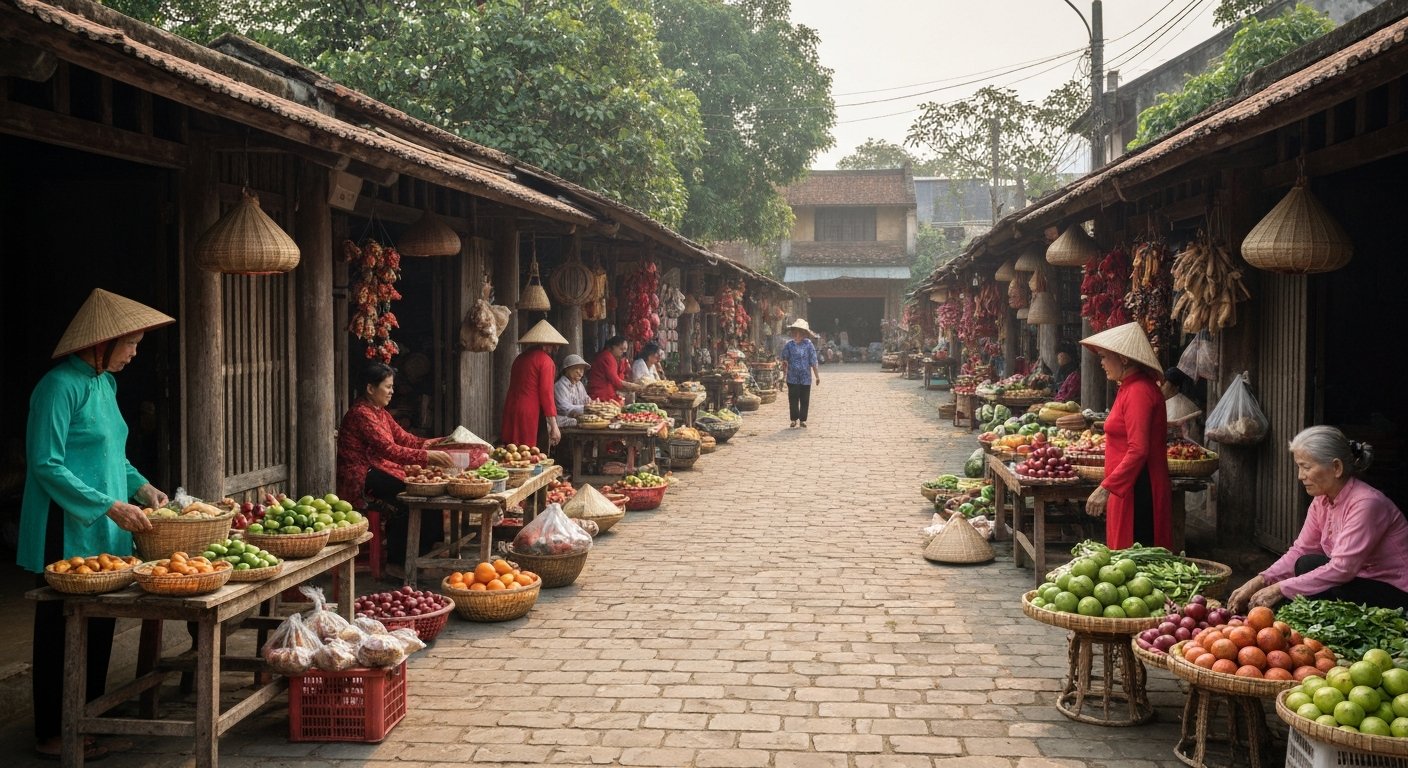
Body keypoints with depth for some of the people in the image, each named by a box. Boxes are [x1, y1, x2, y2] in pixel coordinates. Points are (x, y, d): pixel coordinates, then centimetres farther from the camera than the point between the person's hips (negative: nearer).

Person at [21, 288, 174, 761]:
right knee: (63, 630, 0)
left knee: (98, 628, 13)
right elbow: (46, 466, -20)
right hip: (67, 535, -8)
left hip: (103, 534, 9)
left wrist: (141, 487, 7)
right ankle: (52, 735, 10)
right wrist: (110, 506, -23)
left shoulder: (104, 382, 12)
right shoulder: (60, 386, -16)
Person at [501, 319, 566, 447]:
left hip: (510, 411, 7)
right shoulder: (545, 360, -6)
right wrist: (553, 426, -11)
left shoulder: (519, 358, 15)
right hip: (530, 414, -7)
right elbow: (546, 393, -12)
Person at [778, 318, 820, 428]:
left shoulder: (809, 345, -4)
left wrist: (817, 376, 0)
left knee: (805, 400, 6)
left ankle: (802, 419, 16)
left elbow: (813, 362, -2)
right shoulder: (789, 345, -1)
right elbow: (784, 360, 5)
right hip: (792, 378, 0)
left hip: (806, 378, 0)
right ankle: (794, 419, 11)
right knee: (793, 399, 1)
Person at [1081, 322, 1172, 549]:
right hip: (1129, 487, 10)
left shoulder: (1138, 391, -16)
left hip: (1136, 489, -10)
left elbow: (1138, 451, -23)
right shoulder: (1131, 388, 15)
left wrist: (1106, 488, -26)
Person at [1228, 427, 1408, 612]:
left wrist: (1280, 589, -27)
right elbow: (1300, 551, 0)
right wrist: (1259, 581, -15)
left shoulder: (1365, 504, -24)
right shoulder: (1322, 499, 2)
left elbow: (1341, 569, -28)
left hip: (1393, 594, -8)